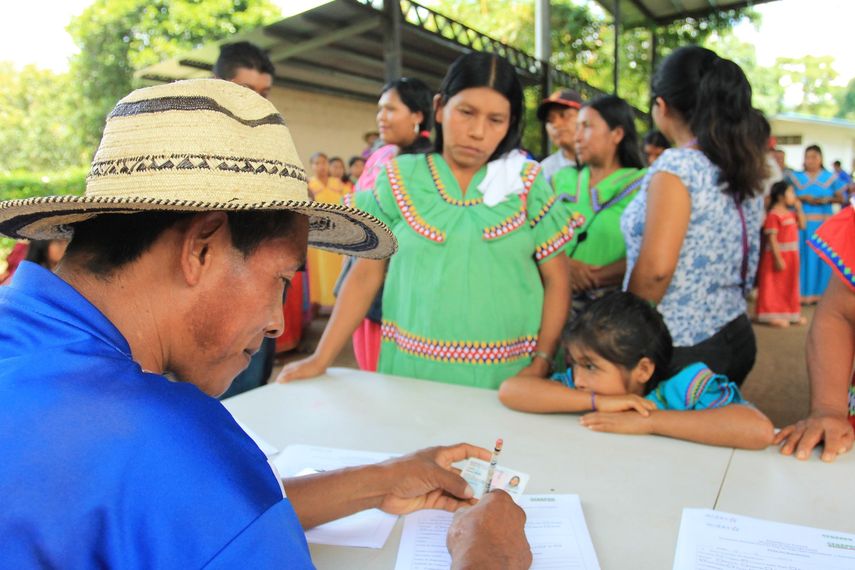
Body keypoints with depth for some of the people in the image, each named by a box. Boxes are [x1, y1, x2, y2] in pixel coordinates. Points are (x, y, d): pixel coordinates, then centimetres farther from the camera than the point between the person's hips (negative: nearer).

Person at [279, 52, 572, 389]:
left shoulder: (528, 184, 0)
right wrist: (321, 359, -2)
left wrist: (542, 361, -8)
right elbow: (365, 275, 2)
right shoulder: (400, 179, 0)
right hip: (413, 367, 0)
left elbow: (556, 282, 2)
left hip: (507, 373, 0)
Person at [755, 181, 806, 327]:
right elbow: (772, 239, -21)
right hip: (779, 255, -9)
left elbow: (801, 226, 17)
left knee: (790, 284, 16)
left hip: (791, 254, 9)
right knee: (775, 285, 0)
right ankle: (773, 315, 7)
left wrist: (799, 209, 6)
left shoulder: (790, 213, 10)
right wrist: (778, 258, -23)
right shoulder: (774, 215, -18)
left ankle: (791, 314, 27)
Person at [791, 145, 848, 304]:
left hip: (824, 223, 1)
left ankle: (819, 292, 9)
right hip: (803, 223, 0)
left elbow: (840, 198, 7)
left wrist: (827, 199, -11)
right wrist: (803, 198, -13)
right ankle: (802, 292, 3)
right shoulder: (796, 177, 7)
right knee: (804, 256, -3)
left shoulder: (831, 177, 7)